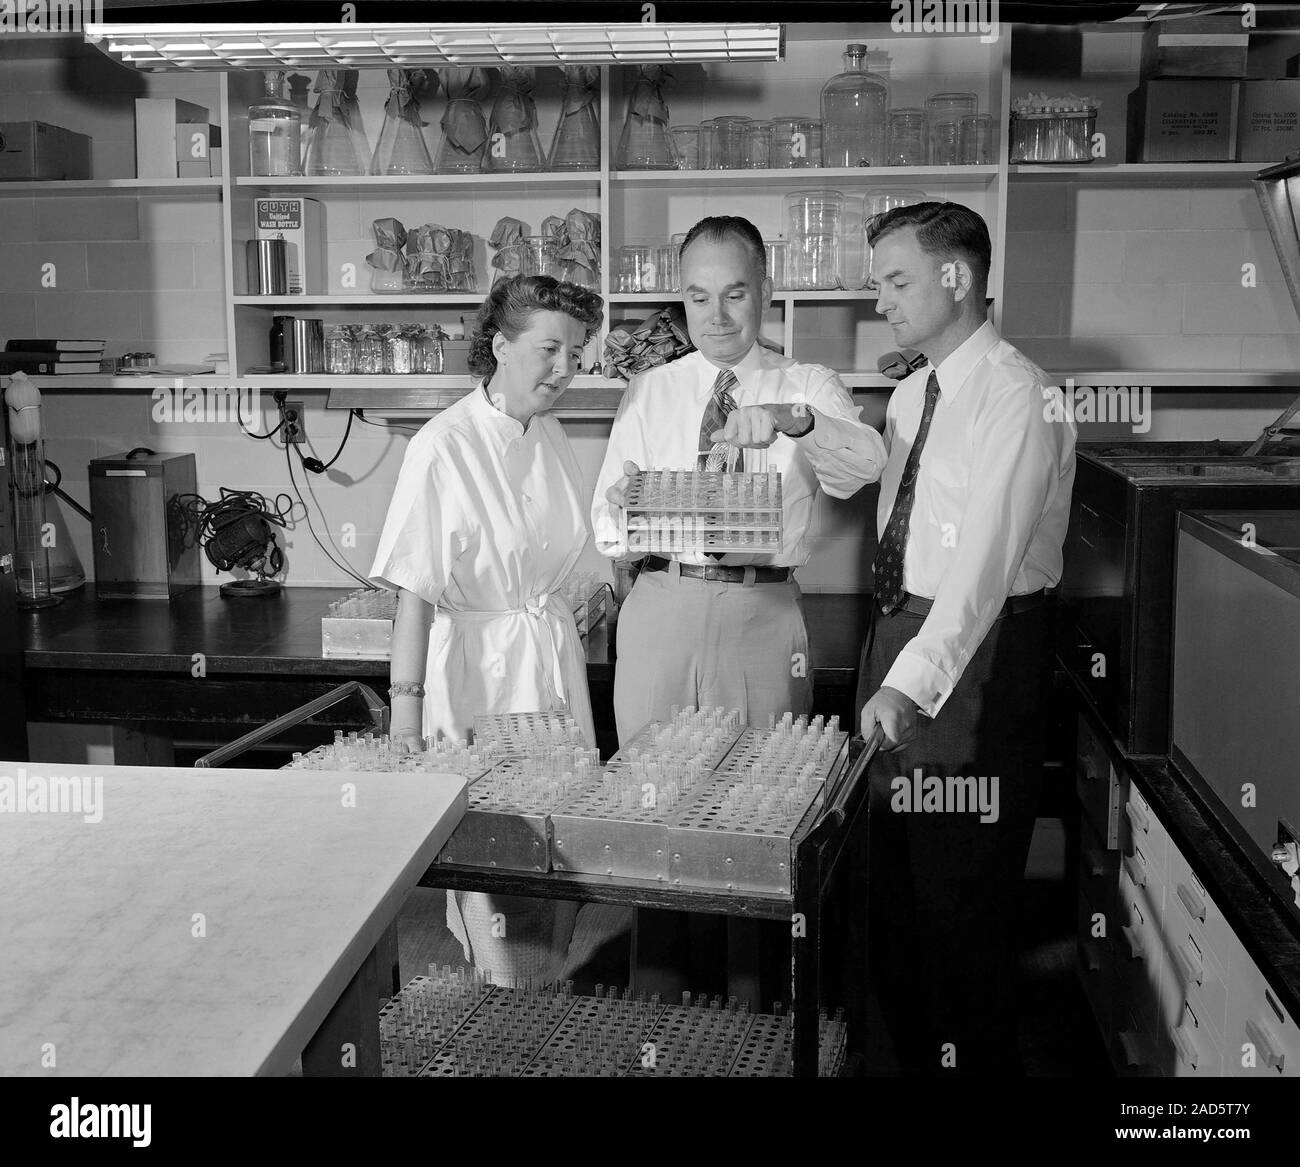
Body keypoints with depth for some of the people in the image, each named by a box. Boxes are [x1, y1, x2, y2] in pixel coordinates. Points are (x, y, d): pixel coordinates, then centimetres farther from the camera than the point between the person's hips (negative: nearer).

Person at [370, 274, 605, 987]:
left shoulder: (550, 437, 7)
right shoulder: (444, 446, -16)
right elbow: (414, 589, -18)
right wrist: (407, 703, -22)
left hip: (553, 659, 7)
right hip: (478, 665, -7)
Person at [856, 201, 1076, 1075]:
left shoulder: (1017, 396, -16)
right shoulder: (911, 396, 11)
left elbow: (987, 560, -26)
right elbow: (910, 539, 11)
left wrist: (911, 680, -33)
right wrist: (889, 660, 2)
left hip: (984, 646, -8)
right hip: (902, 629, 8)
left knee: (963, 894, 2)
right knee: (896, 880, 17)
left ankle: (974, 1058, 21)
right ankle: (912, 1048, 34)